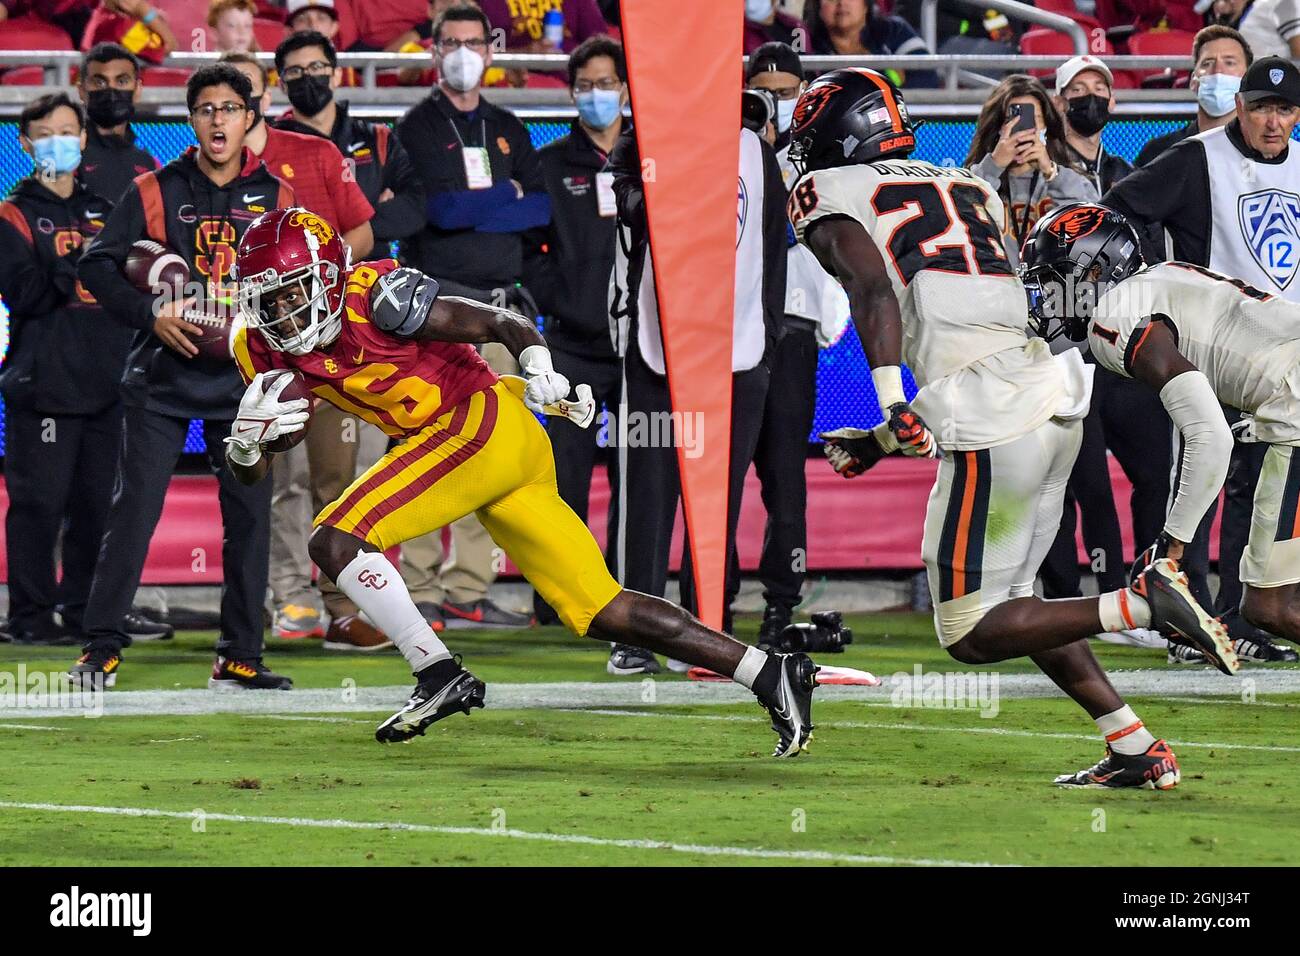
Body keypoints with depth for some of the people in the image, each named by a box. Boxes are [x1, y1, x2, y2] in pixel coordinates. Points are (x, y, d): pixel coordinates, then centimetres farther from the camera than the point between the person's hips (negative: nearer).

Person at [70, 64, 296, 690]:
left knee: (249, 516, 0)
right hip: (162, 376, -2)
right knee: (134, 508, -7)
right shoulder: (155, 192, 2)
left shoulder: (276, 198, 7)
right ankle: (101, 648, -2)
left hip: (243, 377, 2)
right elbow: (97, 266, 1)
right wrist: (151, 314, -12)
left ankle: (239, 656, 7)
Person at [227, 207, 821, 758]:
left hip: (483, 421, -8)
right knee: (601, 614, 6)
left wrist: (538, 367, -31)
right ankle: (769, 674, 9)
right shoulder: (270, 351, 7)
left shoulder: (375, 301, -15)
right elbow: (252, 473, 12)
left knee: (337, 541, -17)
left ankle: (440, 677, -12)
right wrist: (247, 437, -10)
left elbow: (500, 322, -12)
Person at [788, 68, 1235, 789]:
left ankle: (1142, 605, -17)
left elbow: (874, 290, -15)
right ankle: (1137, 751, 15)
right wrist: (887, 440, 33)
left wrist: (892, 403, -25)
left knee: (970, 635, 0)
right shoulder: (963, 188, 25)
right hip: (1056, 400, 8)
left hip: (995, 430, -8)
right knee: (1003, 601, 21)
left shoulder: (834, 198, 4)